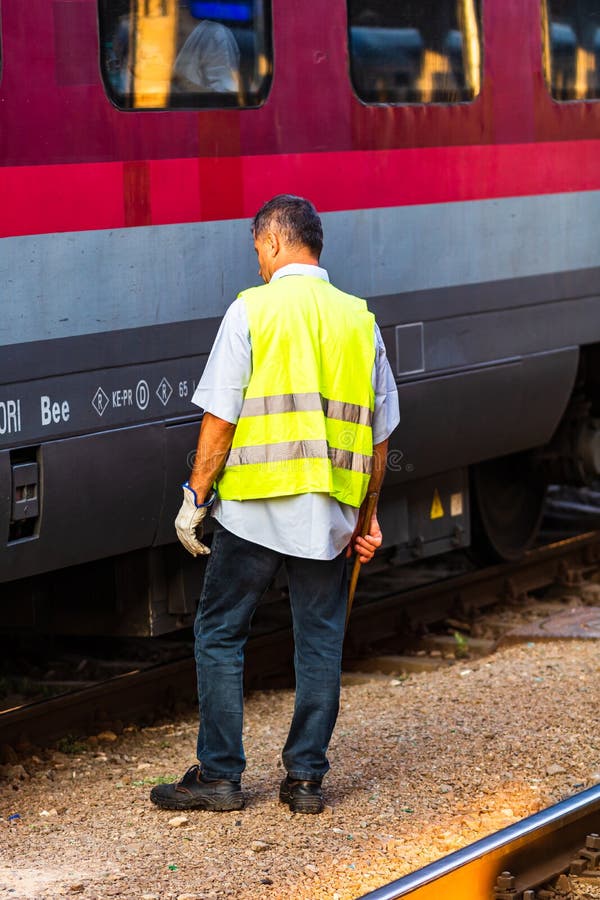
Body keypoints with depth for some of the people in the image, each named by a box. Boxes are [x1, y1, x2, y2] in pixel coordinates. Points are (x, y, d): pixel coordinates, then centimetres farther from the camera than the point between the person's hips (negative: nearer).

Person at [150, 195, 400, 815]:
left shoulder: (253, 310, -5)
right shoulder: (359, 320, 9)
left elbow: (220, 417, -9)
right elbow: (377, 435, 11)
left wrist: (196, 496, -1)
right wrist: (365, 515, 19)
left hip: (255, 507, -4)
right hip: (330, 512, 4)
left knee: (219, 633, 7)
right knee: (320, 641, 10)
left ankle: (219, 775, 8)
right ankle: (306, 778, 12)